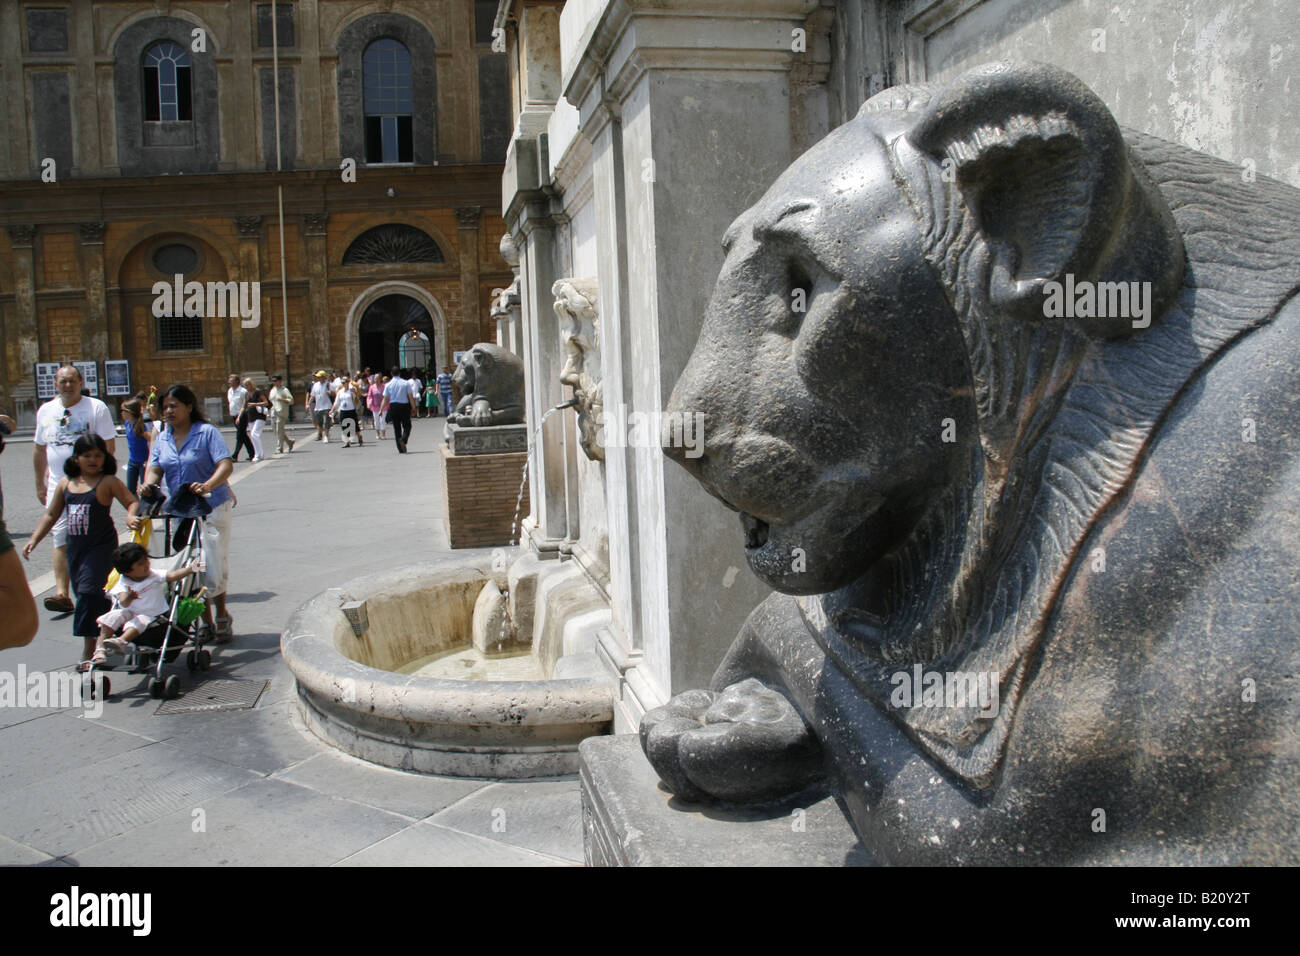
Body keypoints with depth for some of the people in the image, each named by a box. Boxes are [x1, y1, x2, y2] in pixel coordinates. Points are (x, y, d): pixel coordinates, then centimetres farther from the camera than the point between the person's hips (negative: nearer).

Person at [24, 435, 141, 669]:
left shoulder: (108, 482, -5)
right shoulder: (66, 484, 10)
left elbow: (133, 501, -11)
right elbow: (51, 514, 16)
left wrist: (130, 516, -32)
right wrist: (33, 540, 9)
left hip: (101, 546, -6)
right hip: (75, 547, 6)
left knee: (88, 591, -14)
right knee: (82, 592, 11)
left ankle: (88, 652, -10)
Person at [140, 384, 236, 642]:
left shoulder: (207, 432, -8)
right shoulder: (162, 439, 10)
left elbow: (226, 464, -19)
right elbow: (155, 468, 2)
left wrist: (208, 486, -36)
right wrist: (149, 484, -21)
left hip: (212, 507, -5)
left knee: (212, 566, -4)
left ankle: (222, 617, 15)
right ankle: (206, 620, 18)